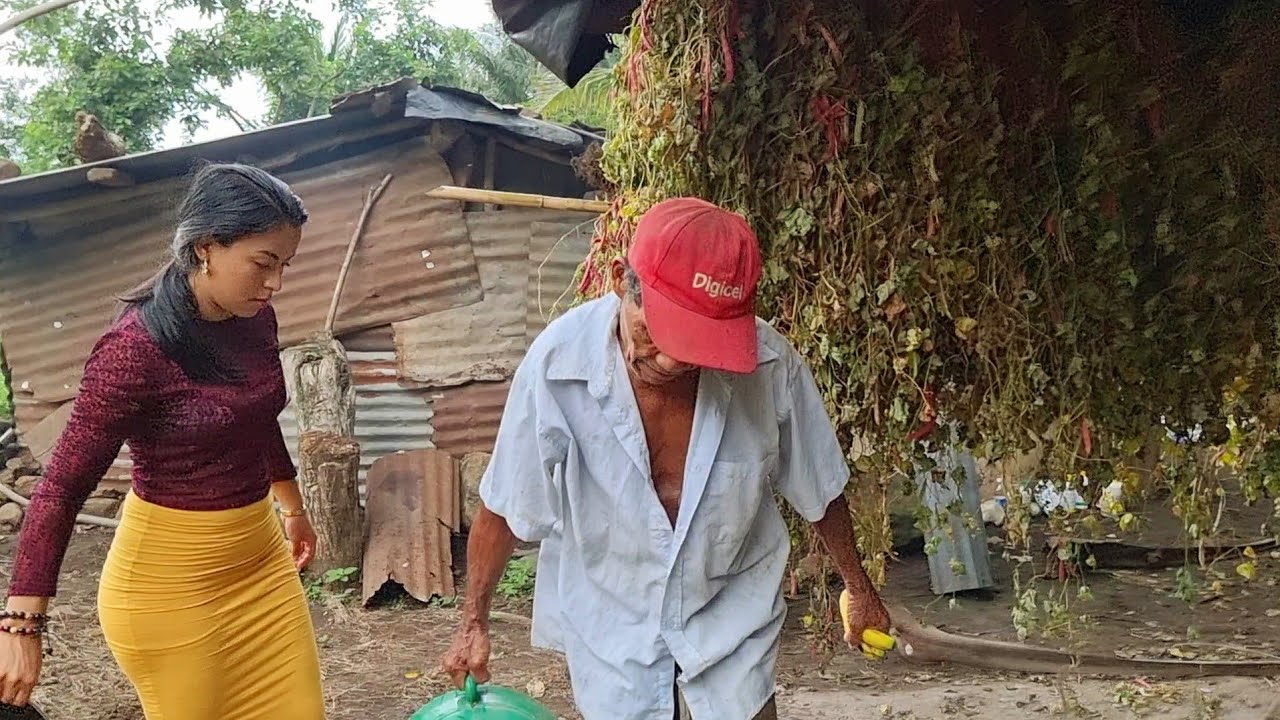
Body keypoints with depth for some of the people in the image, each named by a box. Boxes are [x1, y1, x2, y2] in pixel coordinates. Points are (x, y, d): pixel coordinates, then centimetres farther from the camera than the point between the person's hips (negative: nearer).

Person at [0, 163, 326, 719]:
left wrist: (292, 507, 30)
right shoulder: (138, 345, -22)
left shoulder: (255, 320, -1)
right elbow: (62, 487, -19)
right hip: (169, 580, -6)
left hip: (260, 559, 7)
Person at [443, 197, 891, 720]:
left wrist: (859, 587, 10)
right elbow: (503, 505, -11)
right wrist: (474, 622, -2)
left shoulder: (770, 365, -23)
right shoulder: (557, 362, -26)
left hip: (732, 610, 1)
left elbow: (817, 488, -4)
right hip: (609, 617, 0)